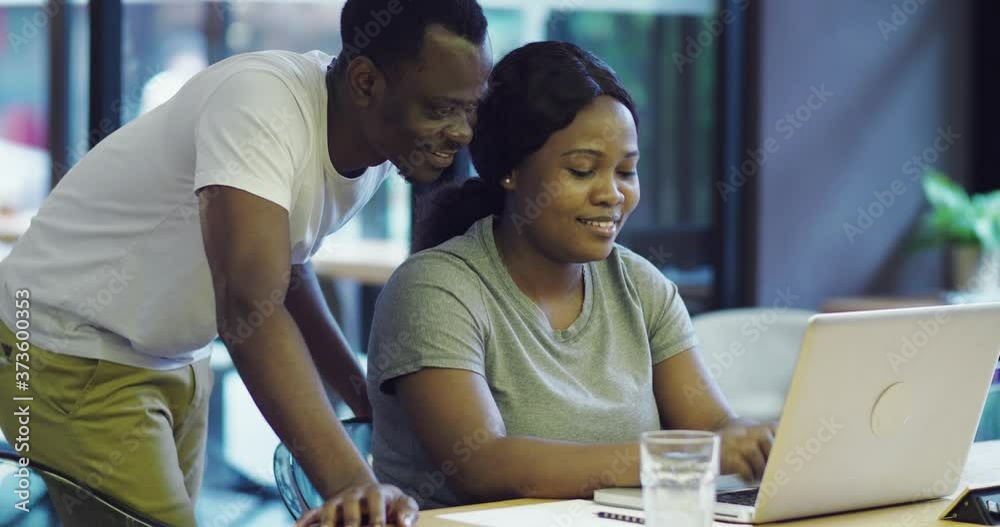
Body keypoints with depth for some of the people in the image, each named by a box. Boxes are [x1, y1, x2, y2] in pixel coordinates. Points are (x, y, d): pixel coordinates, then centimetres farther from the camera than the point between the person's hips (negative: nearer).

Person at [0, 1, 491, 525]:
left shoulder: (380, 143, -5)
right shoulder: (262, 105, -31)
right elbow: (250, 307, -43)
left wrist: (366, 396, 3)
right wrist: (350, 479, -50)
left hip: (177, 358, 8)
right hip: (70, 355, -8)